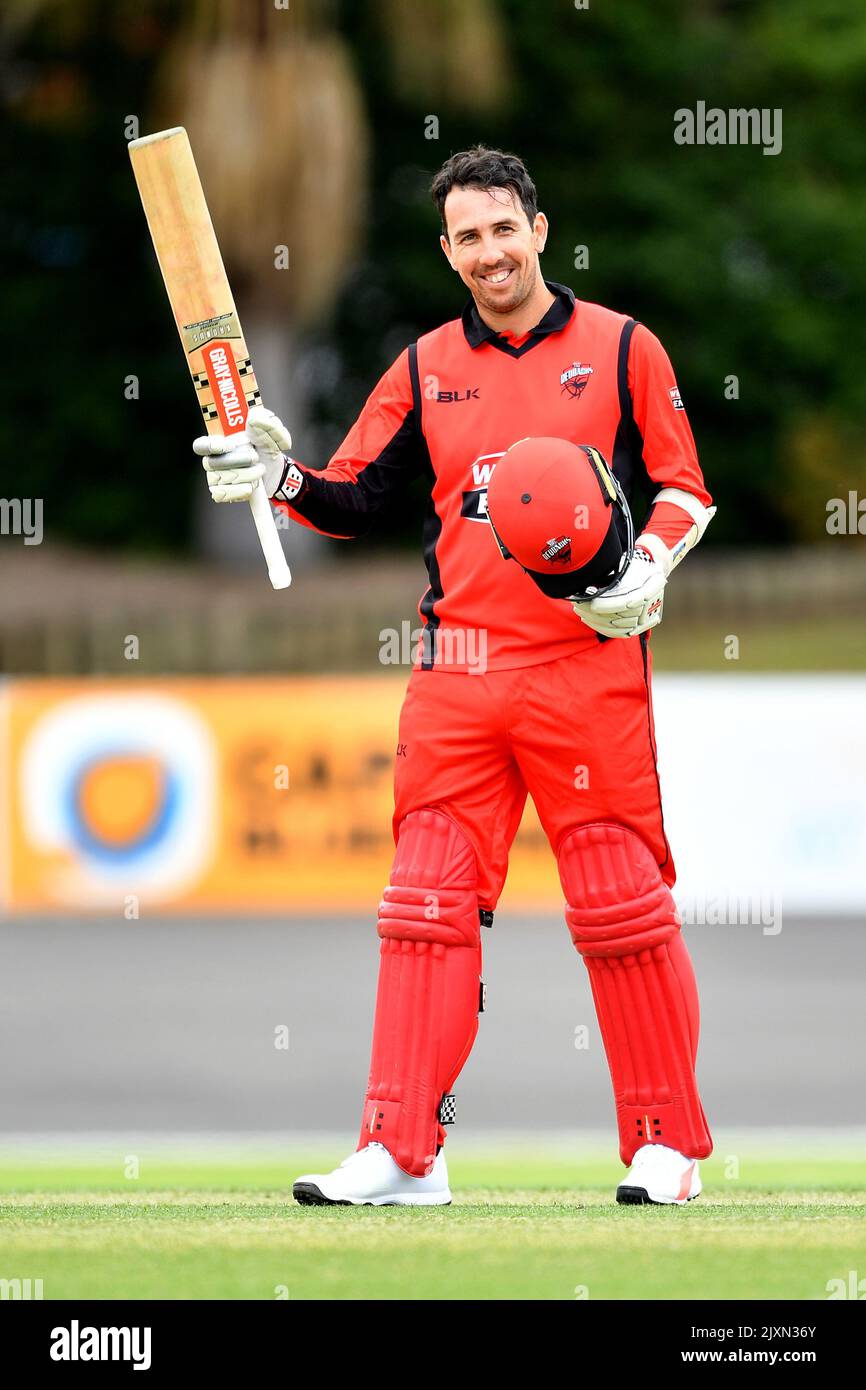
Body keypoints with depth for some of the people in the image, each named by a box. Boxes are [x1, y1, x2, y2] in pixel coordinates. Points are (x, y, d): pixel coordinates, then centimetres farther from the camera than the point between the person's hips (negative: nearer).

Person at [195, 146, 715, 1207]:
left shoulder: (621, 349, 6)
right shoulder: (426, 369, 14)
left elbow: (684, 488, 5)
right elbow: (356, 500, 13)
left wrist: (650, 565, -13)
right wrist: (283, 477, -6)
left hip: (588, 666, -3)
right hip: (458, 672, 3)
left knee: (623, 908, -2)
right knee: (428, 905, -2)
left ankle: (667, 1146, 7)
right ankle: (402, 1152, -2)